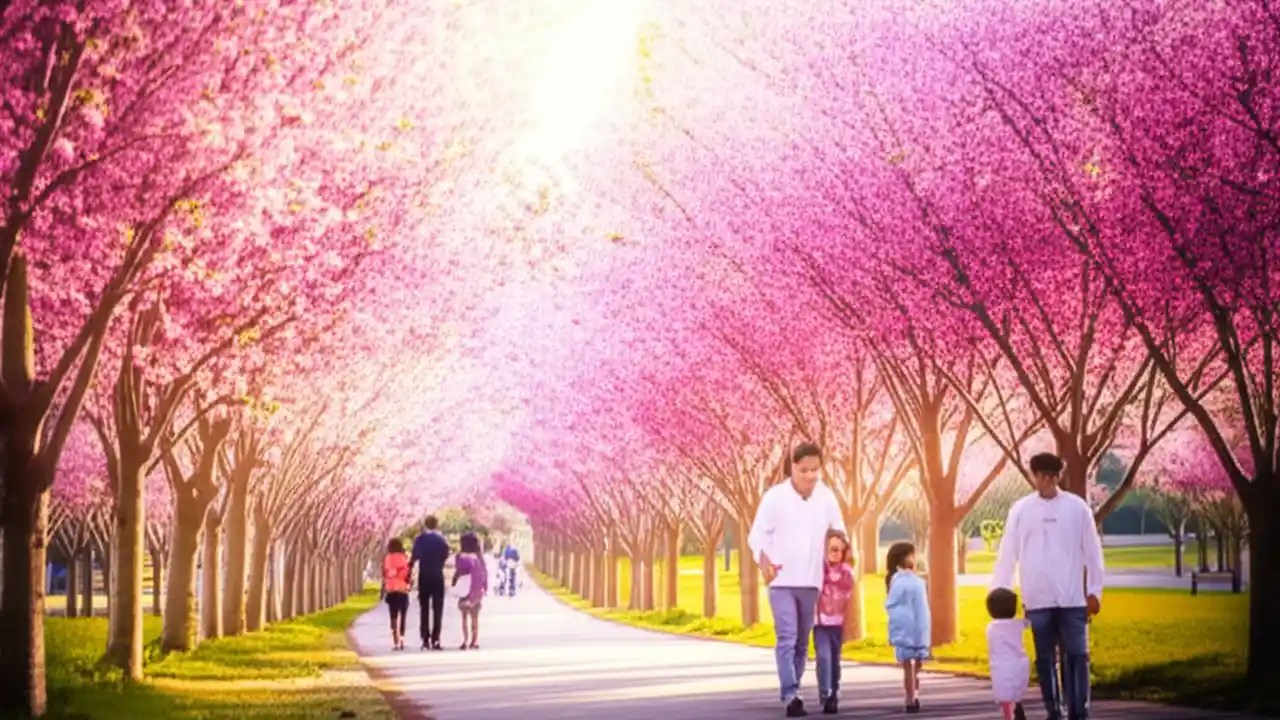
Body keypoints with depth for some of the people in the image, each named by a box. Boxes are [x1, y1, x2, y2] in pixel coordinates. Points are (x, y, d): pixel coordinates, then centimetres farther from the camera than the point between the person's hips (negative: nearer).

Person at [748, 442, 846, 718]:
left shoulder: (826, 497, 0)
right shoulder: (775, 496, -9)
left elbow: (839, 532, 10)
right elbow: (757, 534, -7)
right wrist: (764, 561, -26)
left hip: (811, 582, 4)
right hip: (782, 581, -4)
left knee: (802, 642, 10)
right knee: (787, 639, -13)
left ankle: (792, 692, 21)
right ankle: (791, 696, -18)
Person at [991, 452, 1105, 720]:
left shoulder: (1077, 507, 0)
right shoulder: (1020, 510, 2)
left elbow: (1092, 550, 3)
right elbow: (1007, 553, 4)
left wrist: (1095, 590, 0)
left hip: (1072, 598, -1)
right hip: (1038, 600, 1)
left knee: (1076, 656, -1)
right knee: (1045, 658, 7)